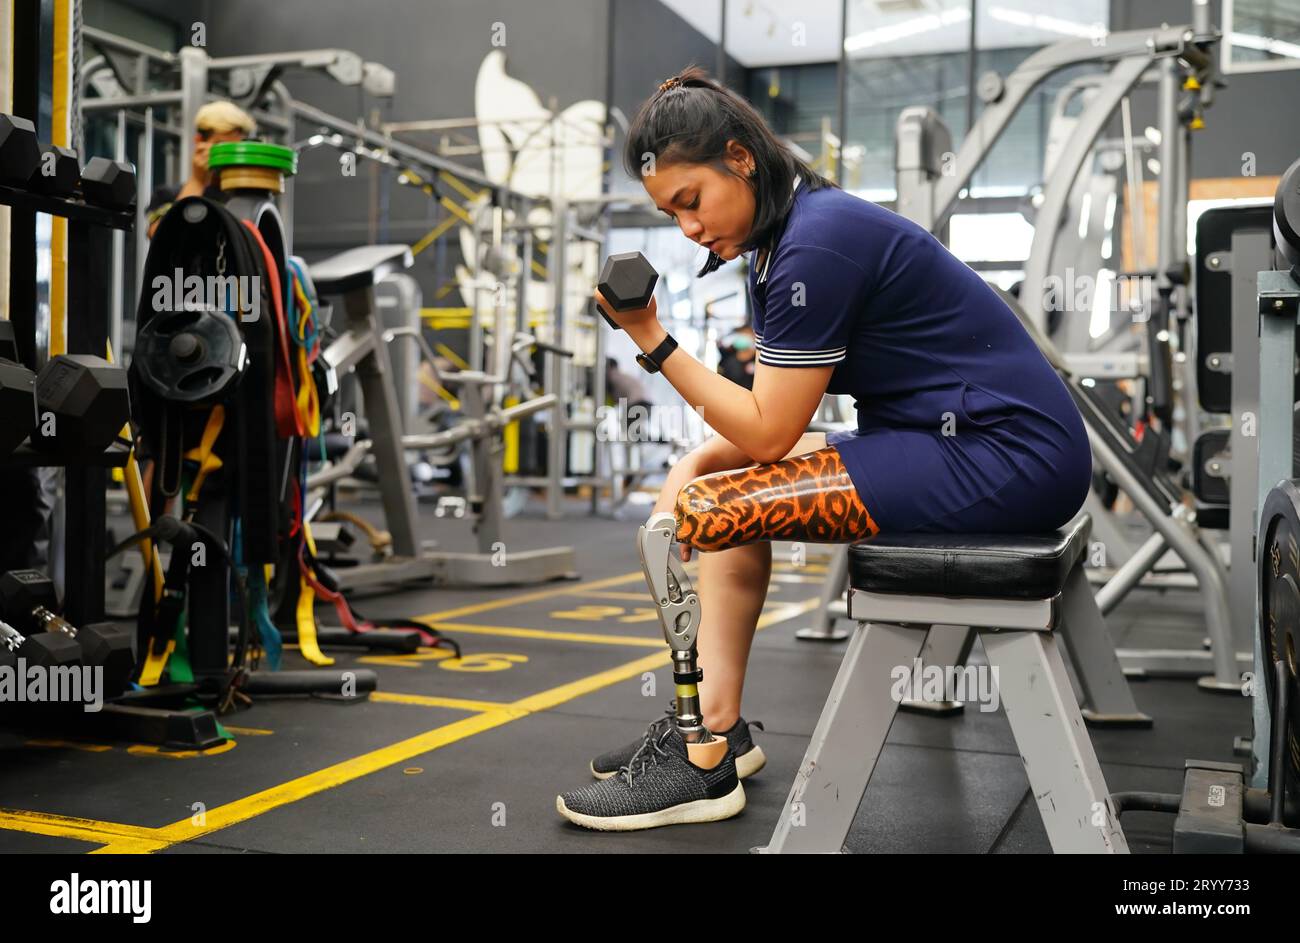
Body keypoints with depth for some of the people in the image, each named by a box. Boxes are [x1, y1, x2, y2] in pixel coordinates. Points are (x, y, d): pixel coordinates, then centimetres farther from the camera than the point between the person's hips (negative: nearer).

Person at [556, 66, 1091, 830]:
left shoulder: (815, 245, -19)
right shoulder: (794, 230, 10)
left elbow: (769, 432, -16)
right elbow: (773, 425, 11)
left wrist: (653, 340, -15)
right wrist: (697, 465, -4)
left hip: (1009, 457, -10)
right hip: (960, 436, 10)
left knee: (715, 509, -13)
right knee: (721, 492, 14)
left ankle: (703, 762, 0)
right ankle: (715, 728, 11)